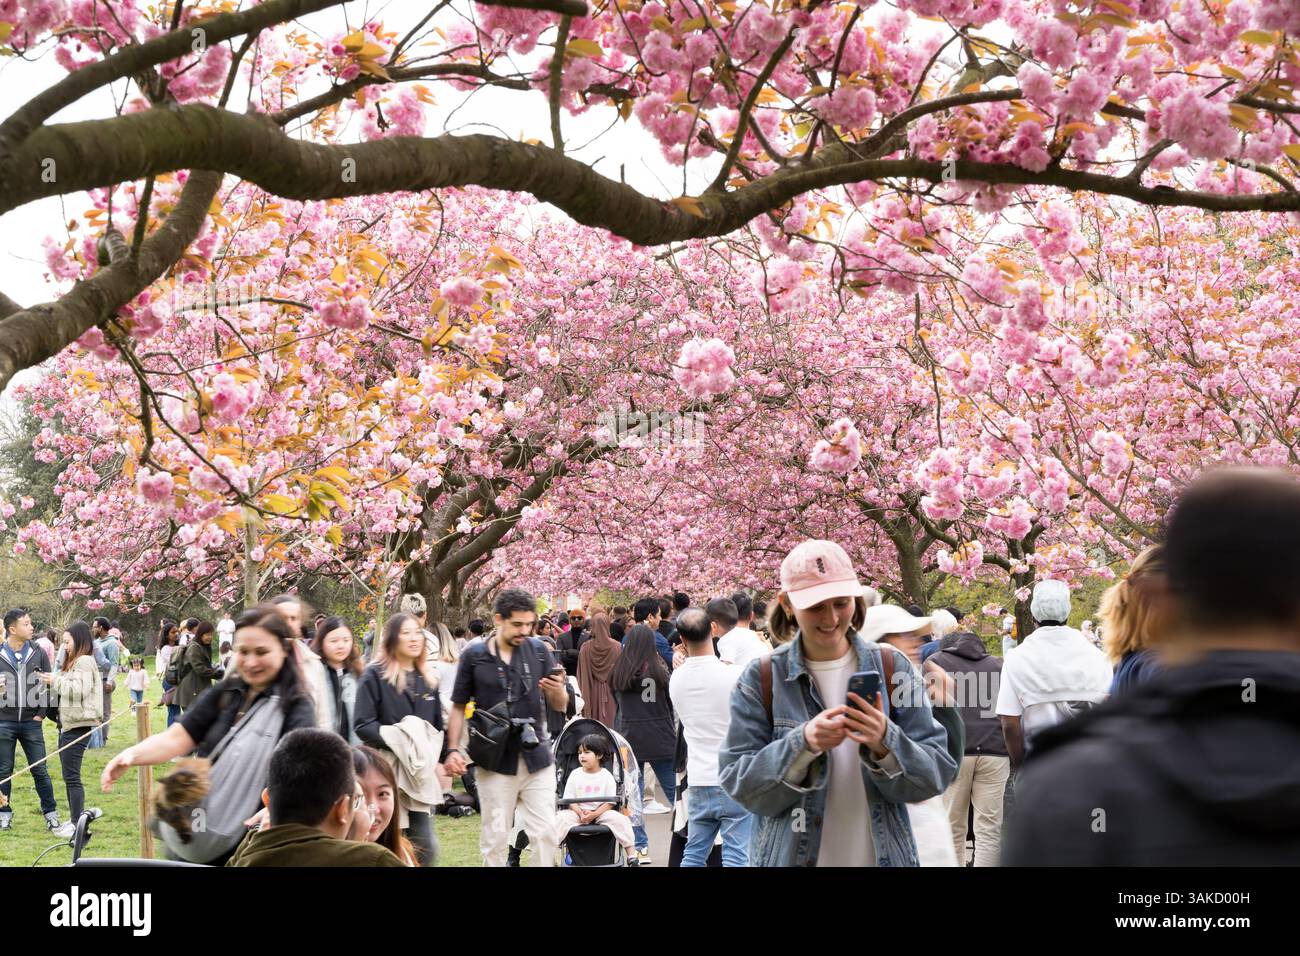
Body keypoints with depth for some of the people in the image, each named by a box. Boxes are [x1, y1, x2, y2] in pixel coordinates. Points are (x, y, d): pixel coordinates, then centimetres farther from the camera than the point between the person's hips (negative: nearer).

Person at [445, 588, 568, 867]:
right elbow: (459, 706, 6)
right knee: (495, 835, 3)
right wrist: (453, 749, -4)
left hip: (537, 759, 2)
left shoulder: (539, 651, 2)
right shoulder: (474, 655, -2)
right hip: (495, 760, -1)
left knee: (545, 833, 0)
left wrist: (557, 692, -17)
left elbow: (560, 706, 6)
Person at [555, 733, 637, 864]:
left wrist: (594, 814, -21)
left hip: (601, 812, -1)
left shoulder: (607, 776, -2)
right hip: (578, 811, 1)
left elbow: (610, 802, -5)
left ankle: (632, 856, -21)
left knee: (620, 820, -27)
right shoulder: (575, 774, 3)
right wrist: (581, 813, -18)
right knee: (561, 818, -28)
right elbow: (569, 799, 1)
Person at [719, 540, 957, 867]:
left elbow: (937, 773, -6)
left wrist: (885, 744, -24)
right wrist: (802, 744, -24)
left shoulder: (892, 668, -2)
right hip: (789, 857, -1)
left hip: (882, 855, 1)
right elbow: (740, 785, -9)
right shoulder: (760, 678, -4)